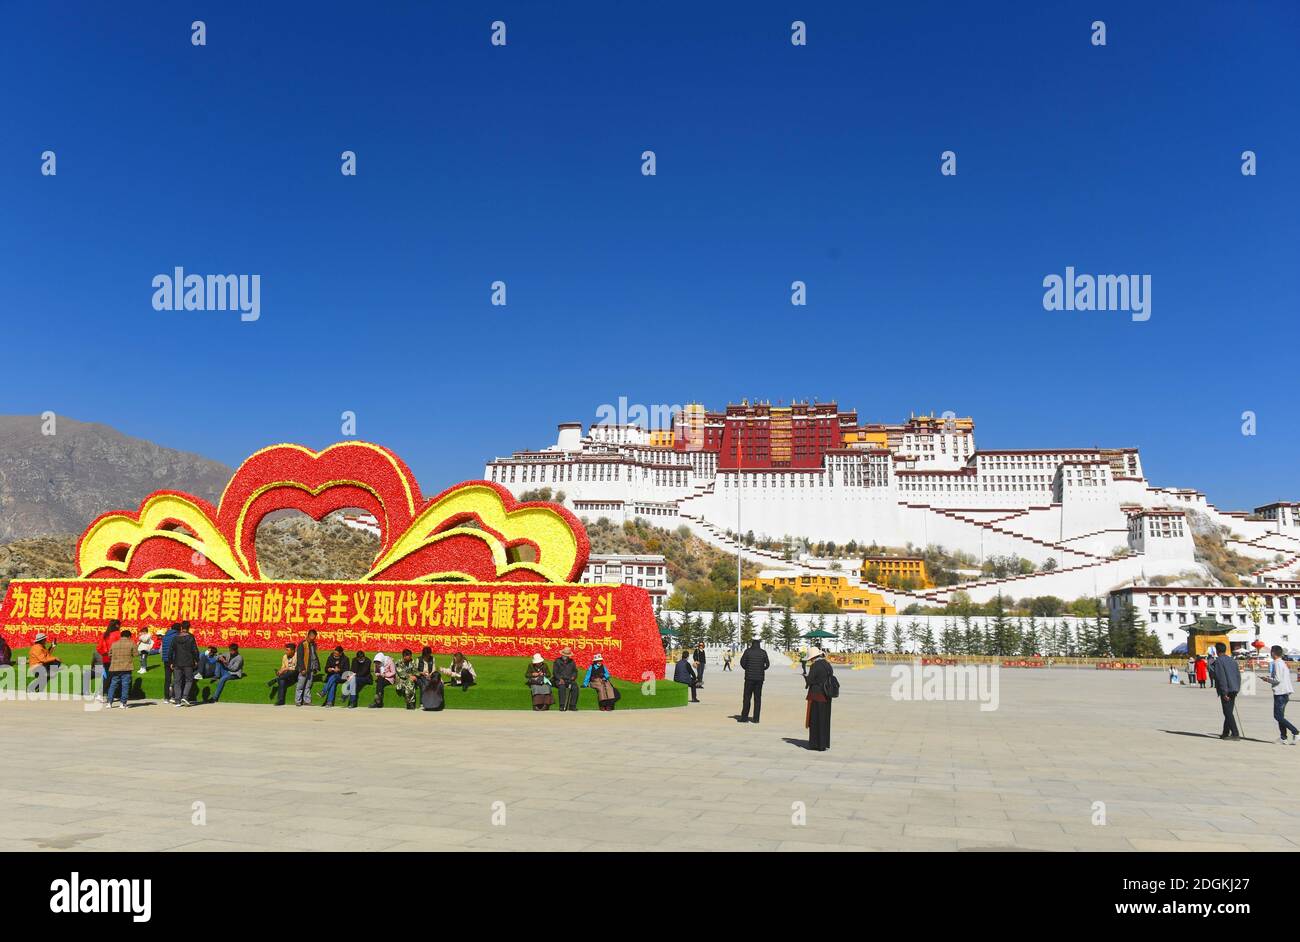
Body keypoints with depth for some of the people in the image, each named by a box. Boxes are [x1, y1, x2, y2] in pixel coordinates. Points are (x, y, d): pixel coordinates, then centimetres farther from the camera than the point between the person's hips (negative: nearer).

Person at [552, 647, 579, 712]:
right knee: (562, 687, -36)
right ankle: (562, 706, -34)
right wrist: (560, 679, -15)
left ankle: (572, 706, -24)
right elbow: (555, 672, 0)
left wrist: (573, 676, -6)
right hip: (560, 680, -2)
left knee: (575, 687, -29)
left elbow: (575, 671, 17)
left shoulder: (572, 662, 15)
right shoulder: (557, 661, 6)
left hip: (569, 680, 2)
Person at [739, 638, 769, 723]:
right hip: (760, 677, 2)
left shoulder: (748, 651, -6)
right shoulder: (763, 652, -1)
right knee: (757, 698, 7)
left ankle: (744, 717, 0)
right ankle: (756, 718, 5)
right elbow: (767, 664, 2)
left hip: (749, 677, -2)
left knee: (747, 697, 4)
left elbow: (742, 662, -5)